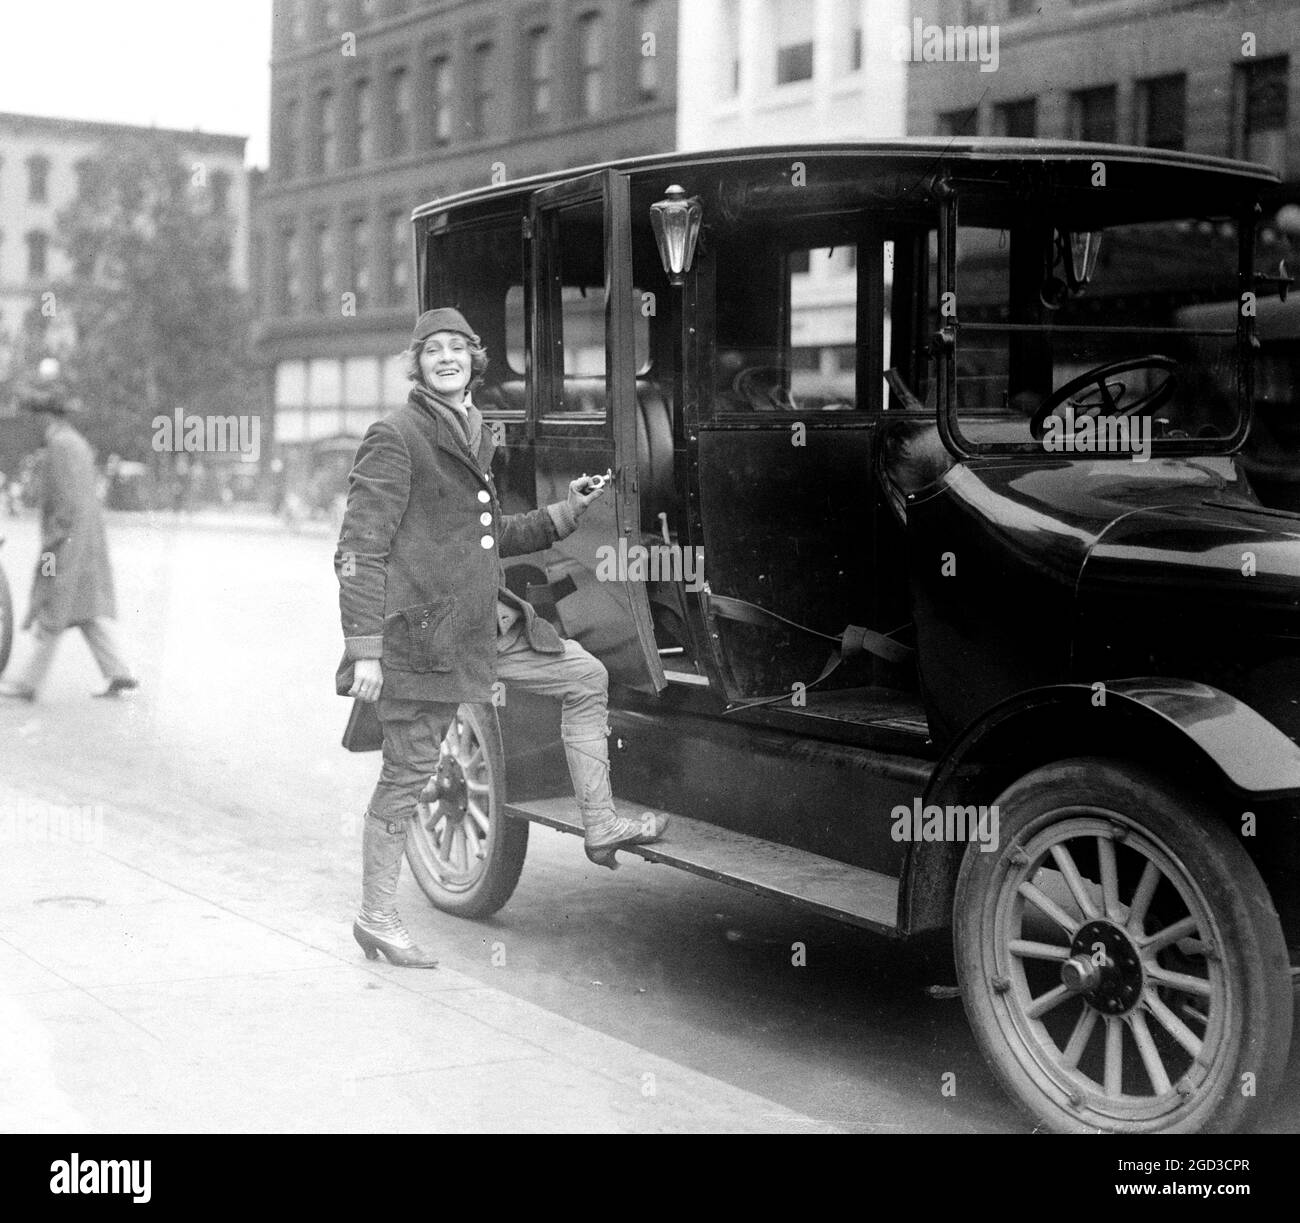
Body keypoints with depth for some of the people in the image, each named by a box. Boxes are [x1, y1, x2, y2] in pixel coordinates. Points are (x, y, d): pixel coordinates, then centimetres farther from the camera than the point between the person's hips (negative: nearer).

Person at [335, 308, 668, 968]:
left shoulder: (472, 434, 16)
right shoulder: (395, 436, -10)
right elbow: (359, 549, -15)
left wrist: (566, 512, 17)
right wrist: (364, 648, -21)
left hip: (489, 621, 9)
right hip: (423, 631, -8)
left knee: (587, 677, 12)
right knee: (408, 772, -1)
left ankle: (600, 827, 18)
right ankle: (374, 919, 12)